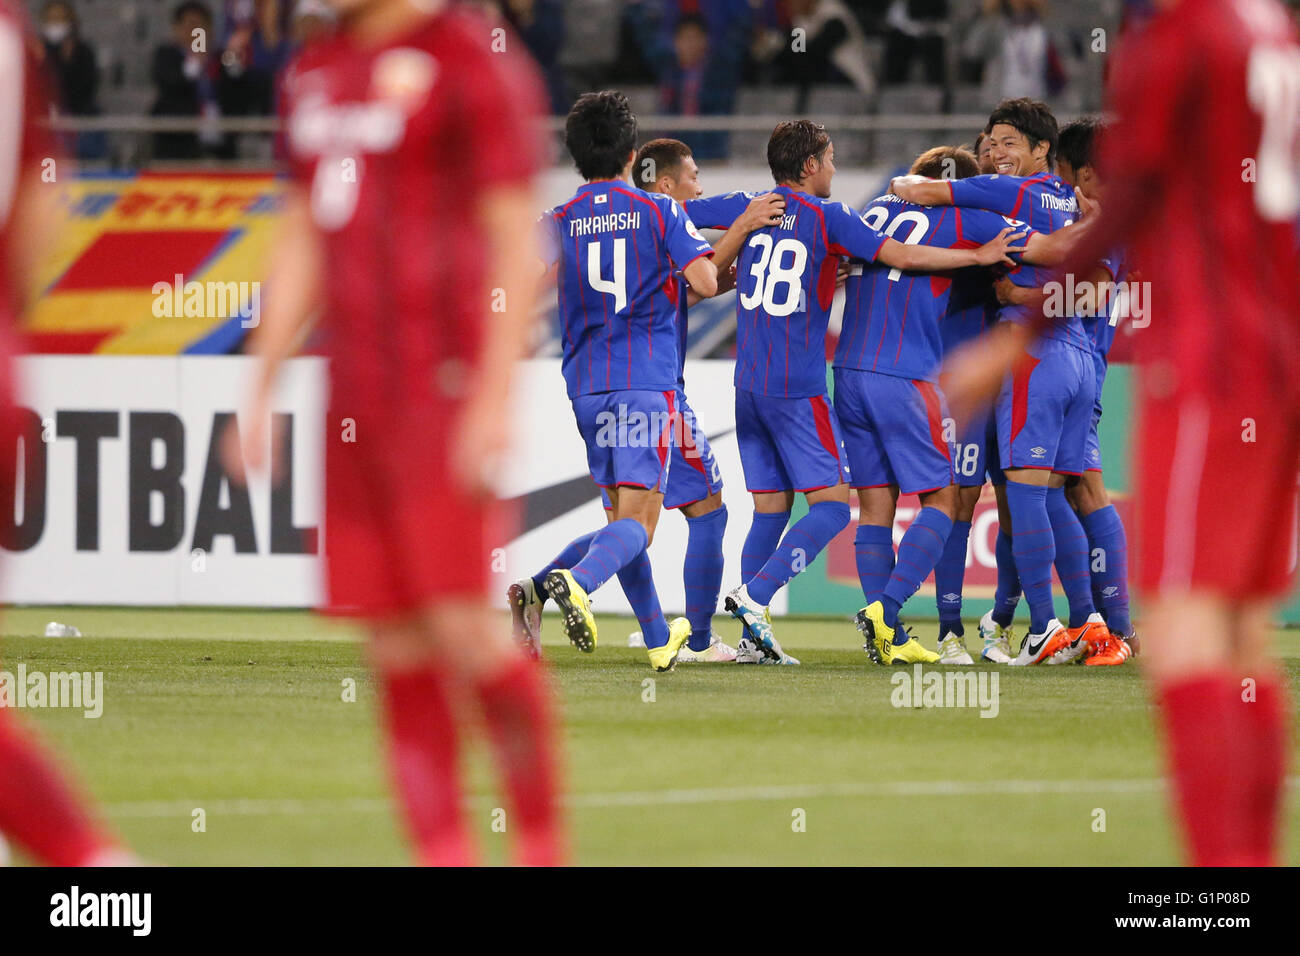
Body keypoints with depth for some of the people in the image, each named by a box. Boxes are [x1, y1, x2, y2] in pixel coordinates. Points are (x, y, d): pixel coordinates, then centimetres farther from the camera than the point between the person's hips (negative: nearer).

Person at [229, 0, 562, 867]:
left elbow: (515, 239, -10)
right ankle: (445, 856, 6)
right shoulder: (316, 74, 16)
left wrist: (494, 399, -16)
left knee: (464, 625, -11)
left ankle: (543, 842, 3)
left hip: (443, 390, -7)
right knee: (397, 643, 4)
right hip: (355, 397, 7)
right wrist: (261, 392, 19)